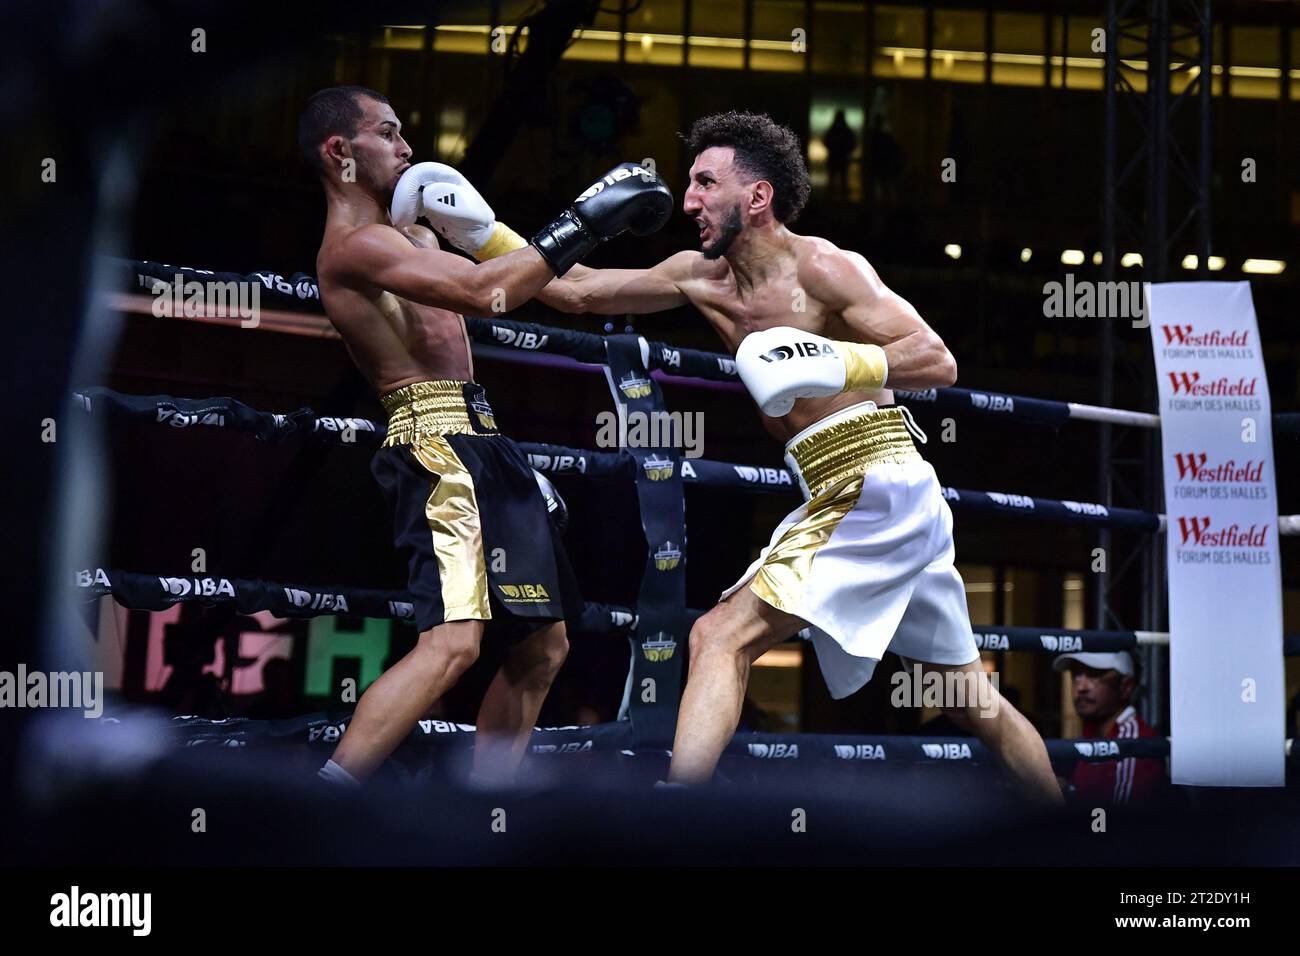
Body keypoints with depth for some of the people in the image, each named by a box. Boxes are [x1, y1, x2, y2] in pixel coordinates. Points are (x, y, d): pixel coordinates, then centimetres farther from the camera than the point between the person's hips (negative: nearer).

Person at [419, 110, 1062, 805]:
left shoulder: (821, 267, -10)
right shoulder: (702, 278, 13)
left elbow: (938, 361, -15)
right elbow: (579, 292, 16)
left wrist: (837, 365, -29)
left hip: (877, 489, -9)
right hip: (849, 498, 9)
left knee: (720, 638, -16)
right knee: (974, 697, 16)